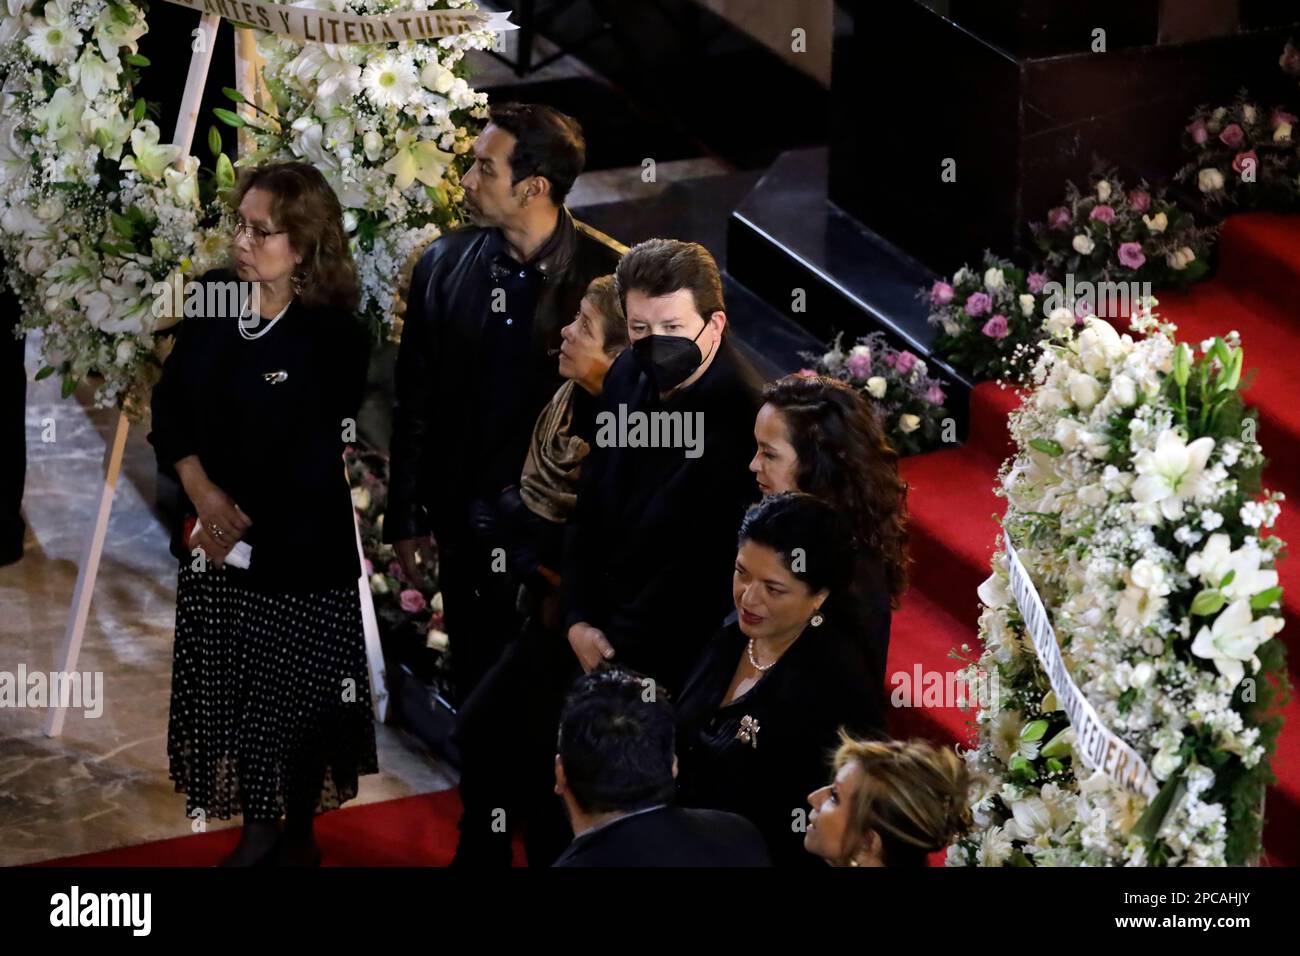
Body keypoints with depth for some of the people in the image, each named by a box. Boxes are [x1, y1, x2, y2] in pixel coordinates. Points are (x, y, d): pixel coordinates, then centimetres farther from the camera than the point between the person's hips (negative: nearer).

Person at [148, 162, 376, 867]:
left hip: (299, 544, -4)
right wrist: (204, 494, -10)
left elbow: (316, 462, -13)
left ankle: (300, 835, 24)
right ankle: (256, 831, 25)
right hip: (215, 539, 4)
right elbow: (170, 409, 3)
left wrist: (244, 522, -9)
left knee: (298, 692, 7)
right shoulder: (212, 306, 0)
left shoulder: (334, 335, -14)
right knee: (230, 689, 10)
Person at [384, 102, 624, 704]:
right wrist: (406, 518, 8)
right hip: (468, 529, 3)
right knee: (476, 686, 11)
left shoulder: (608, 275, -11)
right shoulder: (445, 264, 0)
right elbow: (415, 401, 7)